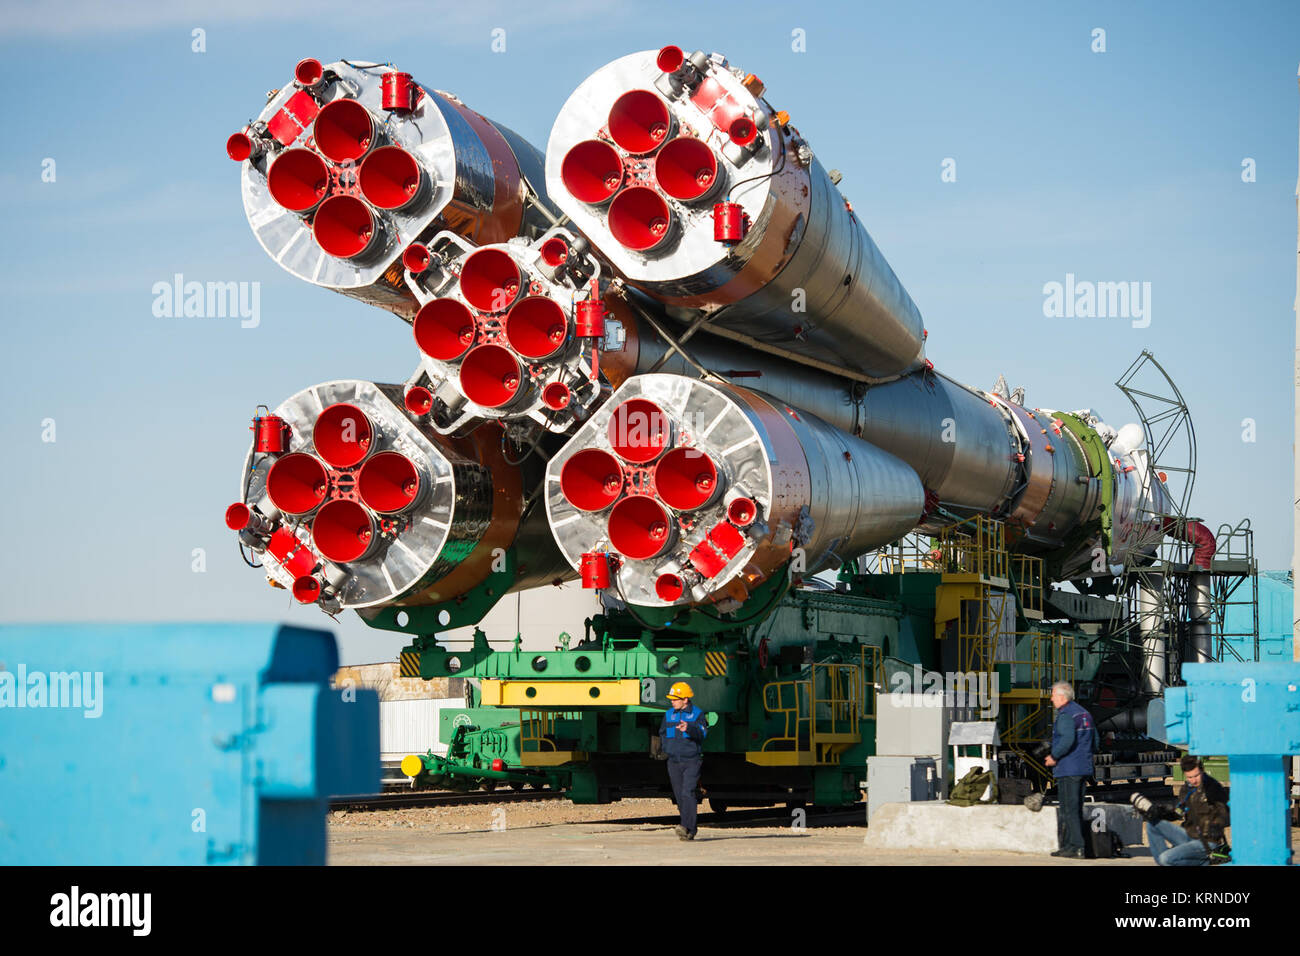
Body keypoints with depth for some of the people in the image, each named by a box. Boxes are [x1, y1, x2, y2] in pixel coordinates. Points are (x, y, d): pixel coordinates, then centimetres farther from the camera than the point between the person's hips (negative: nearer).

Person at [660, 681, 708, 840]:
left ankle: (686, 827, -29)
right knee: (680, 797, 5)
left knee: (687, 793, -19)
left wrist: (689, 729, -37)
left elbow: (702, 734, -19)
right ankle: (690, 831, 15)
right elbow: (662, 733, 25)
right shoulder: (669, 714, 11)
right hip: (674, 762, 5)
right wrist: (668, 747, 9)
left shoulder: (697, 714, -4)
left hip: (691, 761, -5)